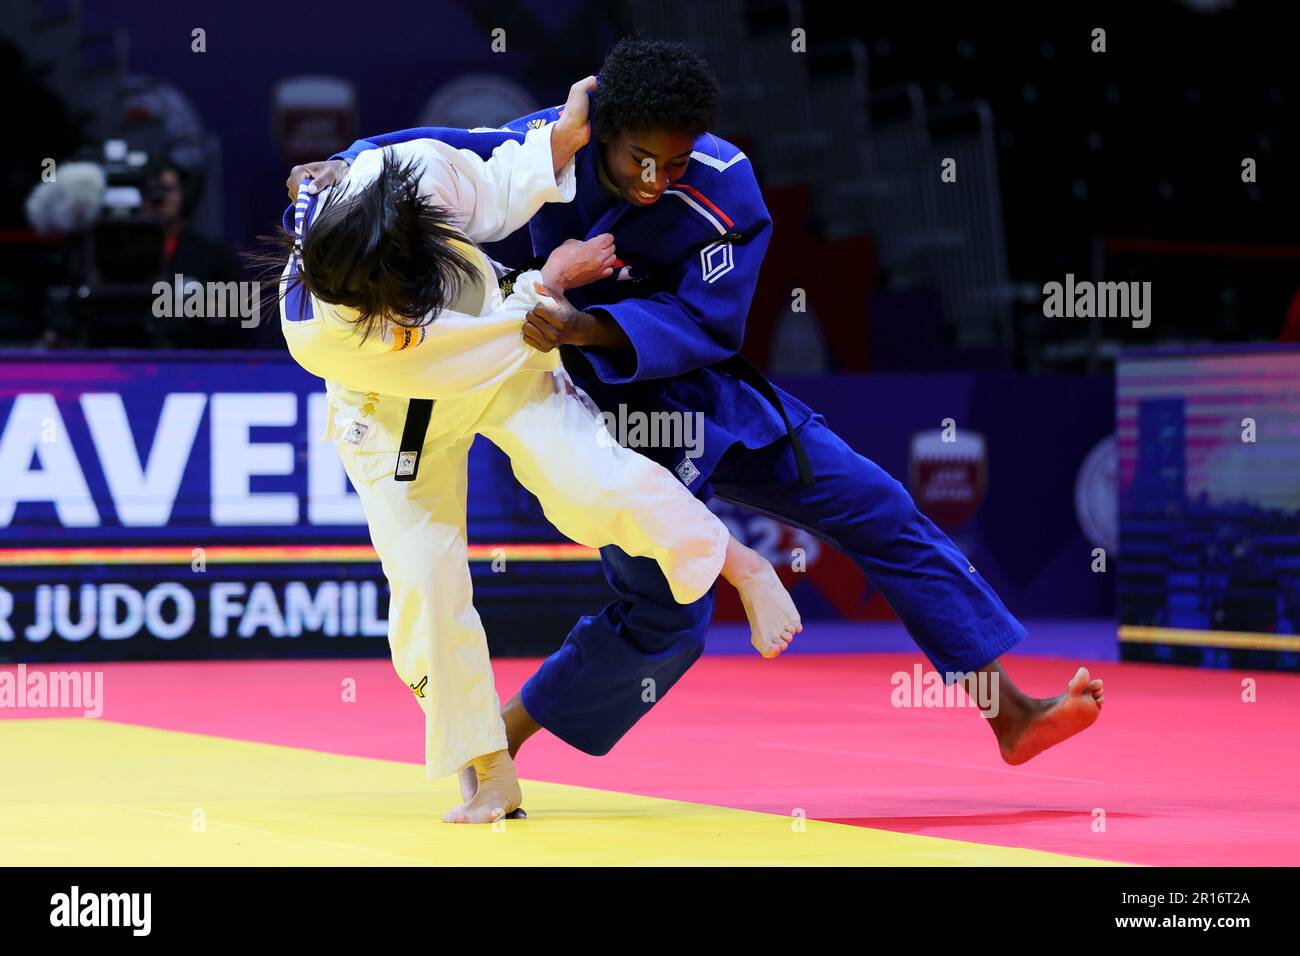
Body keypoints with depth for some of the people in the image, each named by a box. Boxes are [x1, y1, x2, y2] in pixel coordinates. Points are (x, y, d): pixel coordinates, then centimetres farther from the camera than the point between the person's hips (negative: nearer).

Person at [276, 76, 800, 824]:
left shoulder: (420, 172, -35)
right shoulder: (317, 333, -39)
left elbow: (496, 194, -9)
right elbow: (462, 349, -28)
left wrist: (565, 137, -21)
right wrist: (552, 281, -21)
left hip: (500, 365, 1)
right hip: (395, 417, -1)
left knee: (590, 485, -21)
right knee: (422, 578, -7)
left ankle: (739, 564, 4)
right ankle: (492, 777, 8)